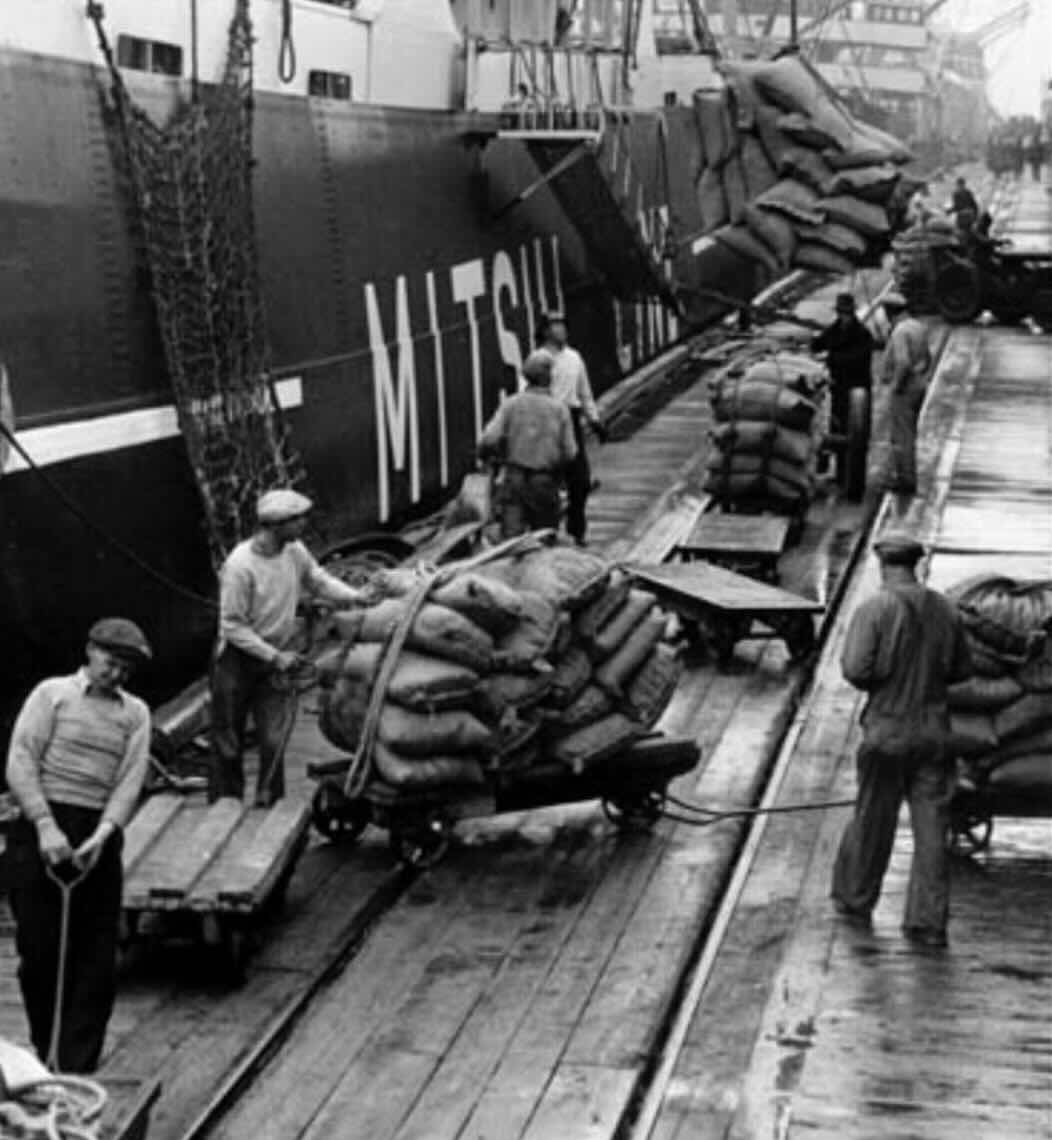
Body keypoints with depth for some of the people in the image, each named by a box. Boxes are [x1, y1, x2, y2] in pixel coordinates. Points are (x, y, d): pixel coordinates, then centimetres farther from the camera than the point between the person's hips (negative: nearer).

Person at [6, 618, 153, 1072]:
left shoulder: (134, 713, 13)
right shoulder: (53, 694, 5)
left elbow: (130, 781, 2)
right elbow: (20, 764, -4)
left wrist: (101, 836, -14)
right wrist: (46, 827, -14)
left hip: (99, 838, 3)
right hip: (42, 827, -3)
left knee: (97, 960, 0)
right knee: (40, 948, 0)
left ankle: (77, 1070, 6)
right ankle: (47, 1055, 18)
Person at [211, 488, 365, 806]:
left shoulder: (295, 552, -7)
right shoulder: (240, 565, -24)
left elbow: (319, 581, 10)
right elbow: (232, 626, -20)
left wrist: (355, 597, -6)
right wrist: (274, 656, -21)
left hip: (277, 658, 5)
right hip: (238, 660, -4)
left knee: (275, 741, -3)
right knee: (229, 743, 7)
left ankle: (269, 808, 8)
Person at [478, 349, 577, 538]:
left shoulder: (512, 404, -2)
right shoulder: (560, 409, -1)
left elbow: (490, 439, -11)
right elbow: (569, 452, -3)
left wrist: (483, 453, 11)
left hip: (515, 478, 0)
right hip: (546, 481, 0)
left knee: (511, 537, -4)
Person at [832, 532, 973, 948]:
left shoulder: (874, 609, -14)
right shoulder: (946, 610, 0)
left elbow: (856, 669, -19)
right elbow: (962, 670, 7)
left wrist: (880, 682, 3)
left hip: (888, 730, -3)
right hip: (934, 730, 3)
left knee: (872, 820, 13)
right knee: (930, 828, 6)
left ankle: (854, 900, 30)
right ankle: (928, 922, 7)